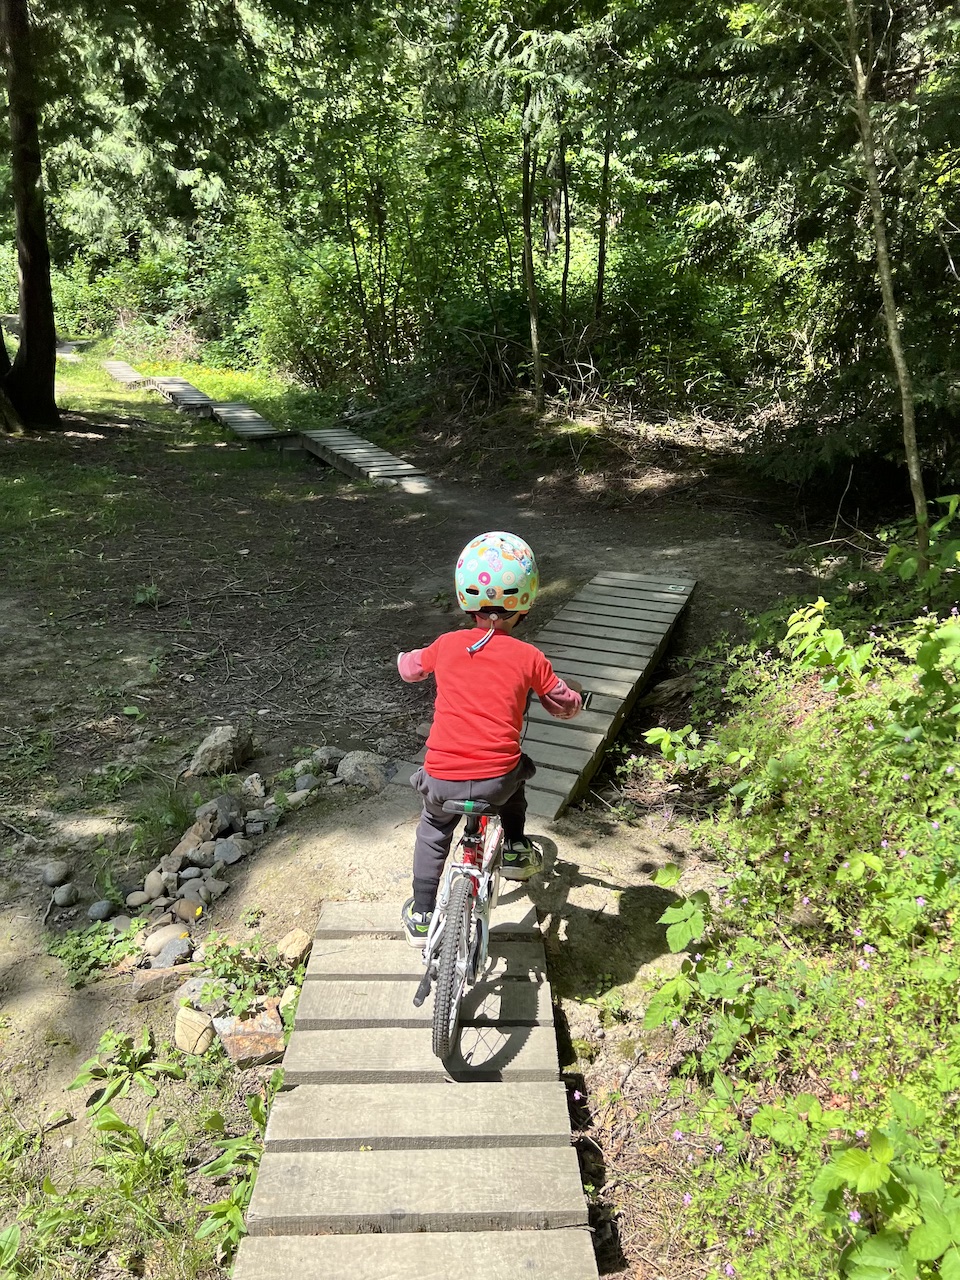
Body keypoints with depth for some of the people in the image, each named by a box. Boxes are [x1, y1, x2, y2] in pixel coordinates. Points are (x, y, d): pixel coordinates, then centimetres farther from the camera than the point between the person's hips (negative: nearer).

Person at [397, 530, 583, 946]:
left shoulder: (447, 645, 2)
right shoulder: (528, 657, -2)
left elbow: (408, 668, 23)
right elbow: (566, 706, 12)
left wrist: (411, 656, 46)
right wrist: (573, 692, 34)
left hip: (441, 779, 1)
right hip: (496, 778, -1)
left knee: (433, 833, 31)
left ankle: (421, 915, 33)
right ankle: (515, 850, 37)